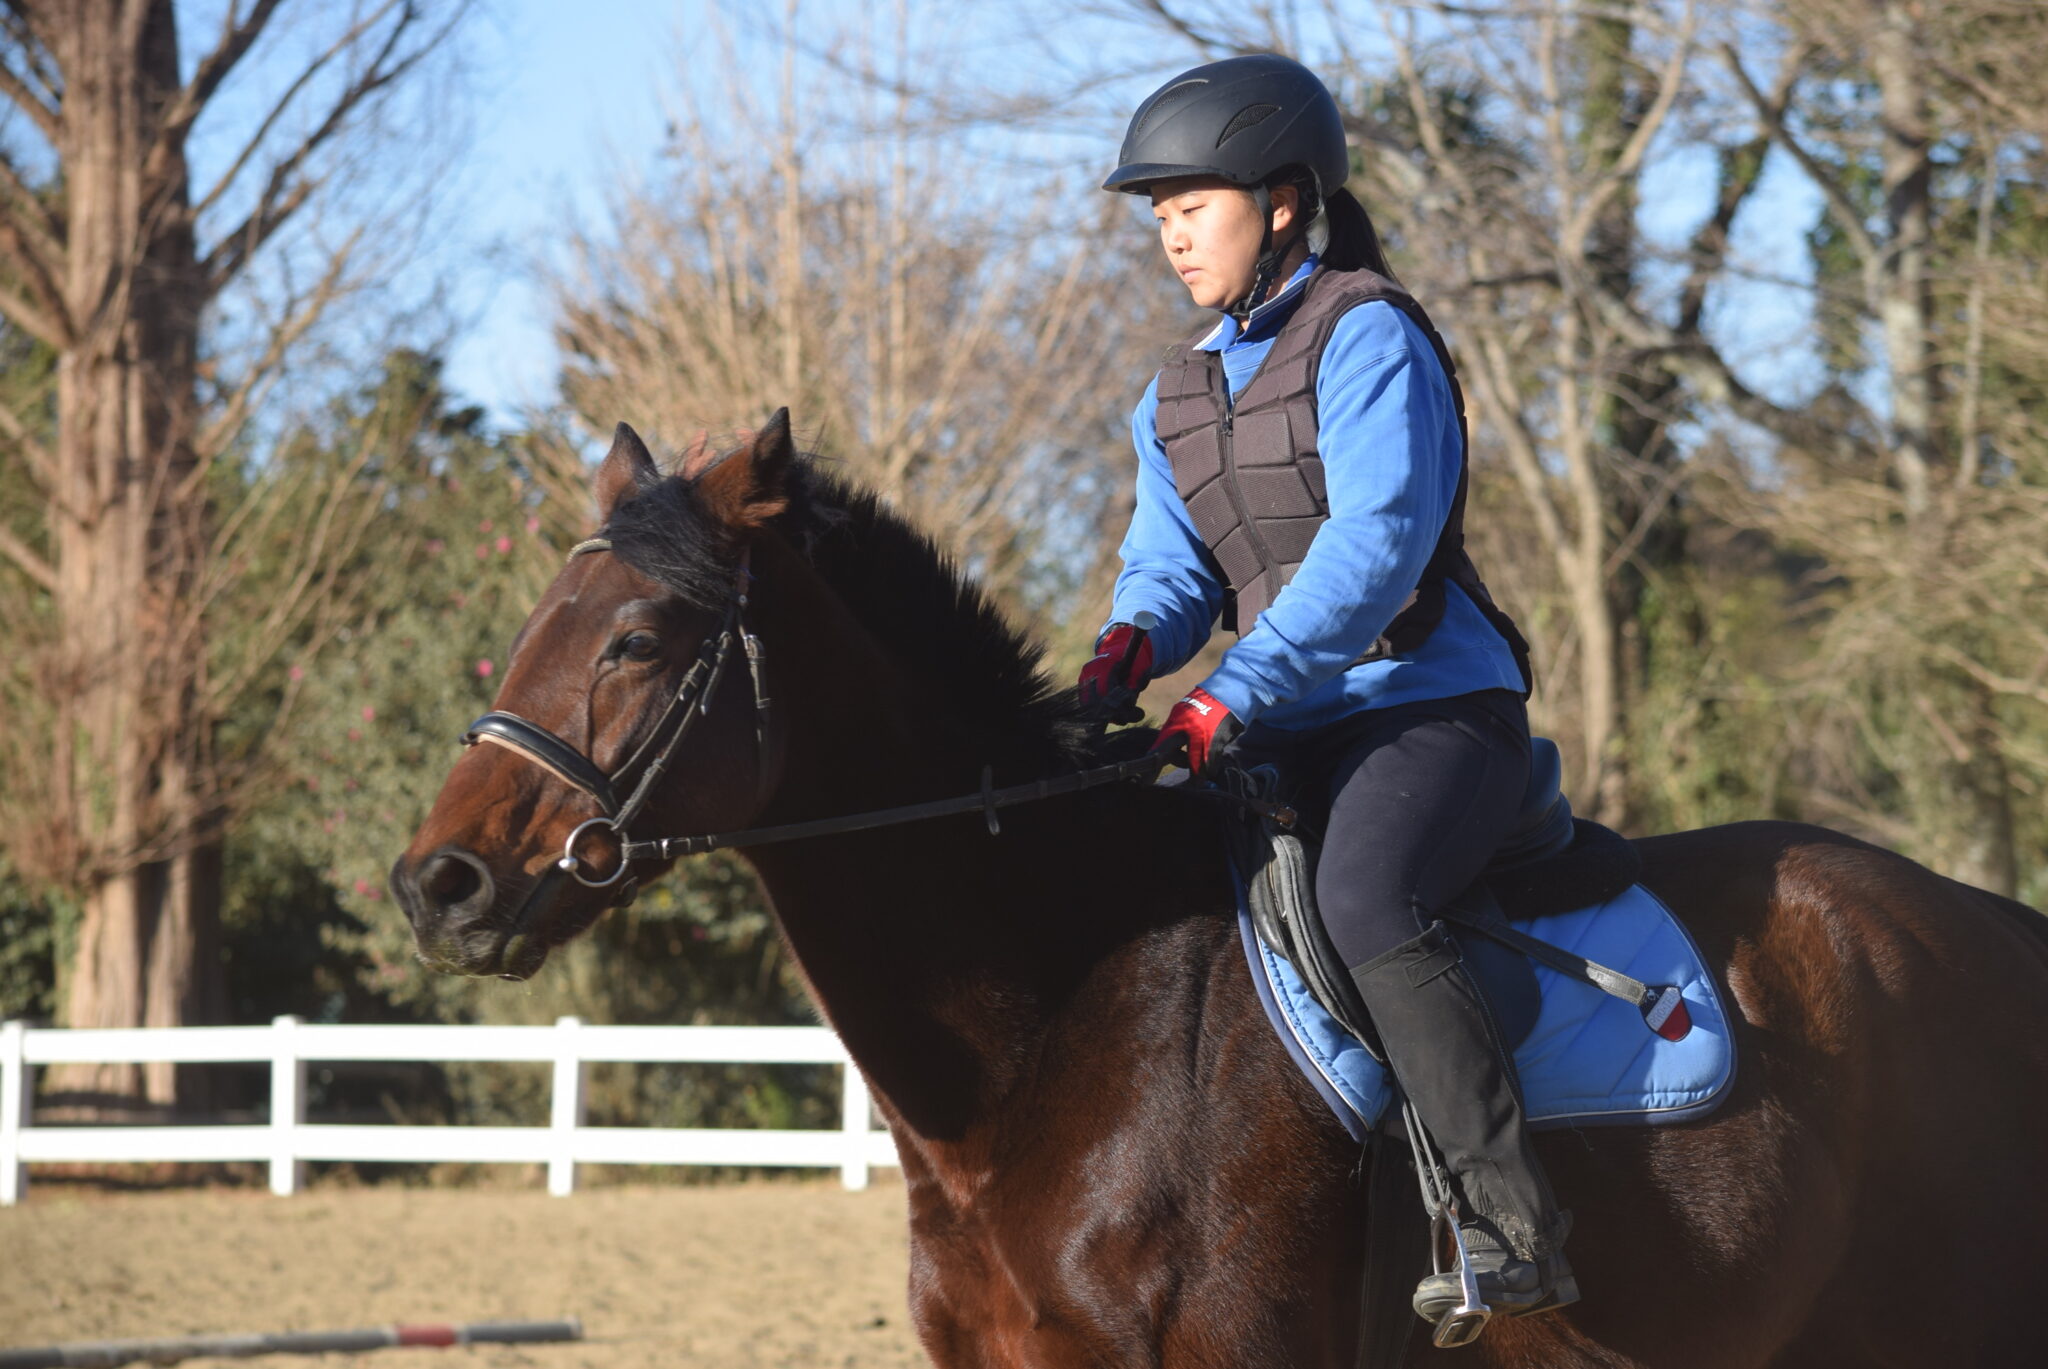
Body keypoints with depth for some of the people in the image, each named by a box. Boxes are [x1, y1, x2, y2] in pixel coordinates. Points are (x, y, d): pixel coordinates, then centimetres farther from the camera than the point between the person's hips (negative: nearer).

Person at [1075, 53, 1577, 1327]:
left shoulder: (1367, 337, -9)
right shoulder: (1178, 395, 16)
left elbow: (1376, 544, -20)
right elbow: (1173, 562, 12)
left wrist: (1234, 698, -28)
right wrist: (1135, 644, -14)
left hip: (1435, 708, -9)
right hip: (1295, 733, 9)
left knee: (1364, 900, -34)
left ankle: (1516, 1227, -35)